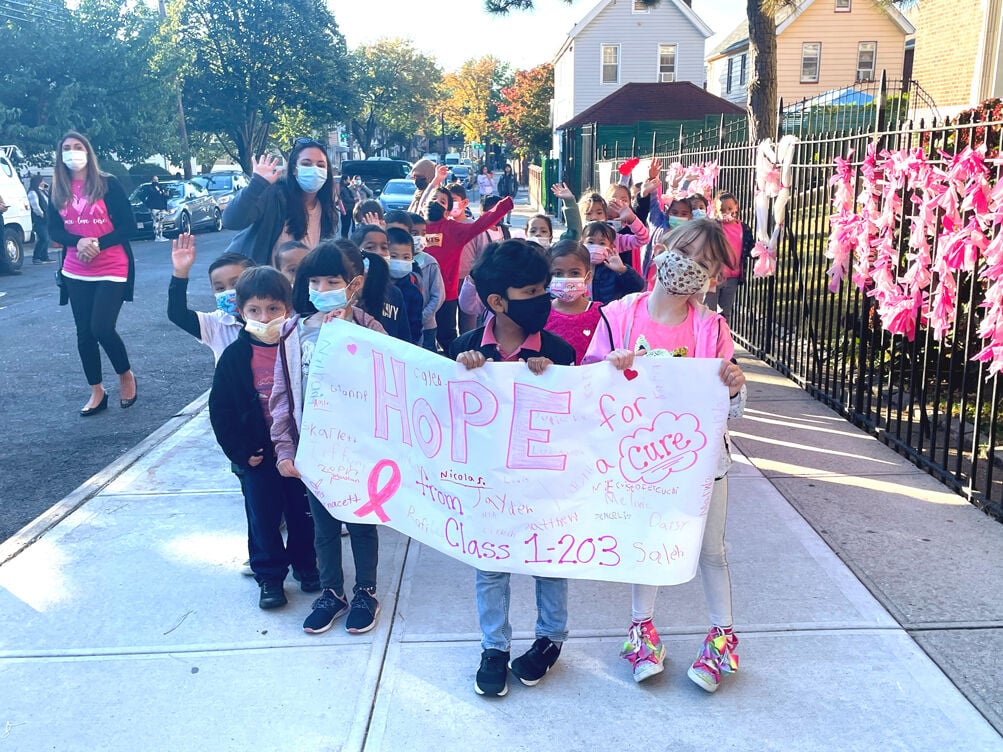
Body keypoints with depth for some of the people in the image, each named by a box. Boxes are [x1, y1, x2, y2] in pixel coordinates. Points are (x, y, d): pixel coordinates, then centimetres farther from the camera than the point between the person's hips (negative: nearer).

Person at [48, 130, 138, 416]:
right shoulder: (58, 191, 8)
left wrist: (98, 244, -18)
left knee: (102, 328, -13)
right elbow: (54, 230, 4)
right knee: (84, 333, 6)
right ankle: (97, 392, 20)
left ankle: (126, 375, 15)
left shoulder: (108, 184, -4)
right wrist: (78, 242, -17)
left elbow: (128, 225, -7)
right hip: (76, 273, 5)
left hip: (112, 270, -5)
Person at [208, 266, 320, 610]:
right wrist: (240, 450, -7)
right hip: (258, 454, 0)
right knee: (263, 514, 9)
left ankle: (304, 563, 34)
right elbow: (221, 410, -4)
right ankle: (269, 575, 25)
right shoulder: (234, 356, -7)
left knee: (302, 510, 13)